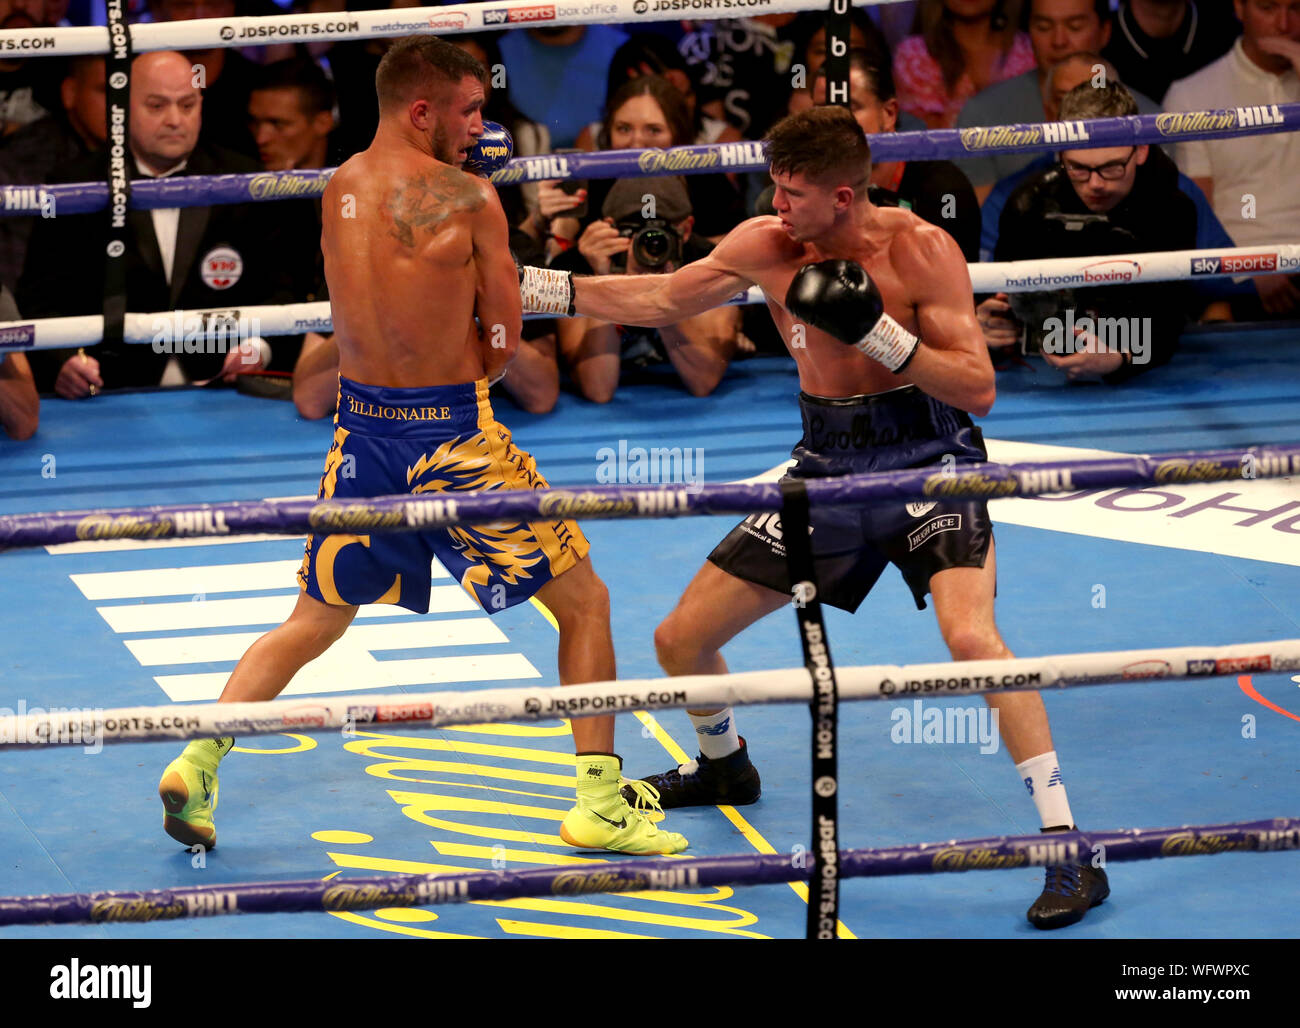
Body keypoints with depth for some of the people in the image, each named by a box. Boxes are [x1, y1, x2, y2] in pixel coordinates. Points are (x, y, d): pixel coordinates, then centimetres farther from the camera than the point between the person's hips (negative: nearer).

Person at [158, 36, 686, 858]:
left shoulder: (335, 194, 3)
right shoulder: (468, 198, -13)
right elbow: (504, 343, -8)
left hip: (364, 430, 5)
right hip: (453, 436, -5)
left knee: (314, 621, 21)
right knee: (584, 602, 10)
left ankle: (199, 760, 6)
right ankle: (601, 804, 7)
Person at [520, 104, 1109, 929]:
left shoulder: (919, 249, -16)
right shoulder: (767, 248, -3)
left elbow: (979, 390, -17)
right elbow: (658, 302, 11)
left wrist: (877, 330, -28)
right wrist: (527, 285, 7)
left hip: (928, 464, -6)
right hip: (829, 472, 6)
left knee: (971, 635, -31)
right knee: (680, 642, 9)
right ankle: (724, 767, 44)